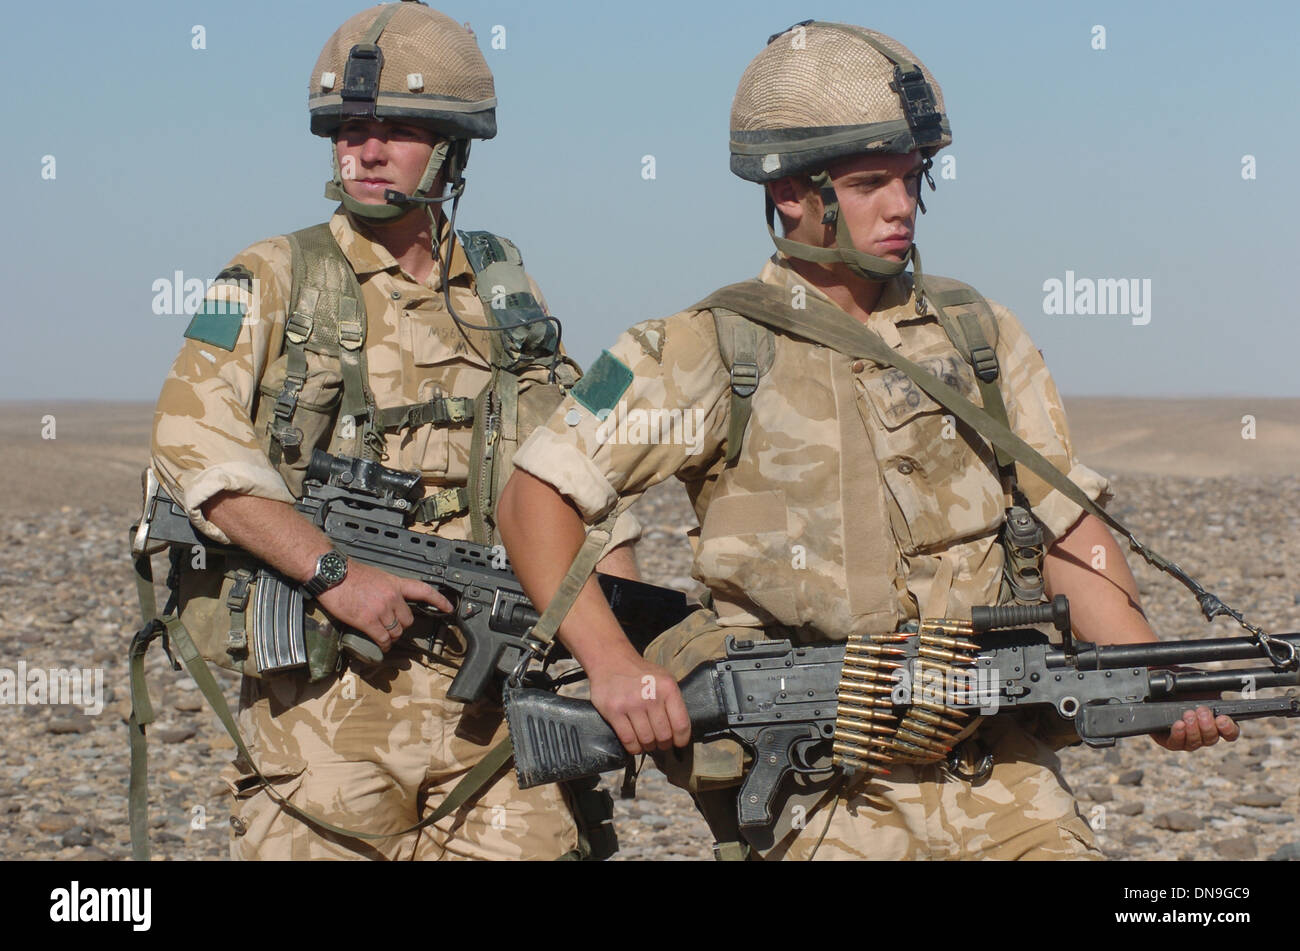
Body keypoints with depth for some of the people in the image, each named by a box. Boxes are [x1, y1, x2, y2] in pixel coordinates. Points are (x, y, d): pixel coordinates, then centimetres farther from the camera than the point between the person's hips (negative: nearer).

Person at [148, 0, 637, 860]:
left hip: (491, 686, 3)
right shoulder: (273, 282, 3)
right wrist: (333, 574, -18)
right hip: (327, 685, -3)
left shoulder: (507, 298, 14)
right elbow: (193, 441, -9)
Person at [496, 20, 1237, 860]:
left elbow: (1072, 537, 10)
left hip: (1001, 774, 3)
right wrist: (612, 663, -11)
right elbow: (536, 499, 1)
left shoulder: (981, 339, 11)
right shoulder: (710, 355, 0)